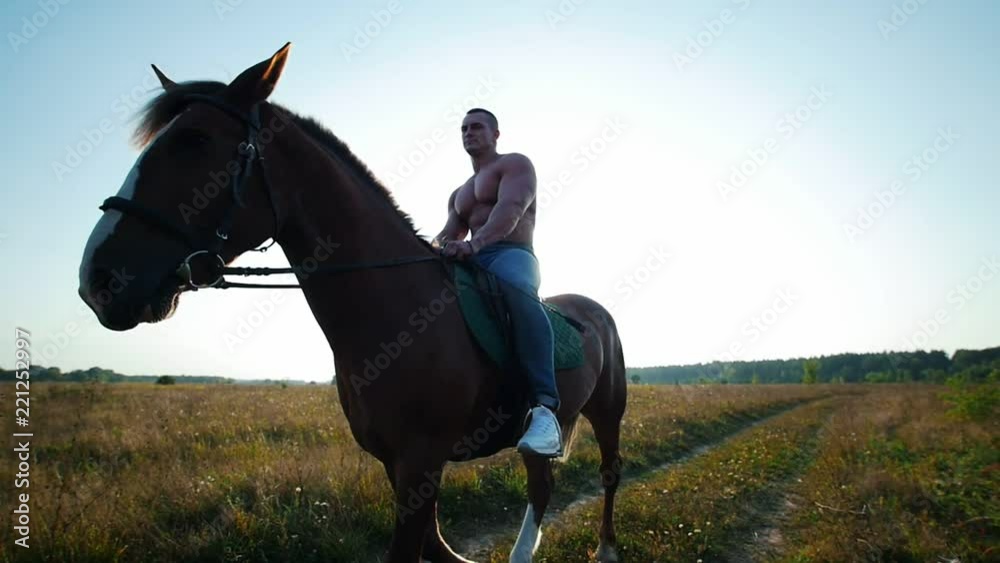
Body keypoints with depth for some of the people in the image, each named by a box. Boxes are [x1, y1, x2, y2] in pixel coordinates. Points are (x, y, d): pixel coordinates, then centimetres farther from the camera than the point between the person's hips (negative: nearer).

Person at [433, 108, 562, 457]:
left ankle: (545, 408, -54)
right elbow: (448, 234, 17)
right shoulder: (459, 194, 30)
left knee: (515, 289, -42)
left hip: (512, 255, -8)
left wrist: (473, 243, -33)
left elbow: (511, 208, -14)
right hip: (472, 263, 8)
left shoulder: (516, 164, 6)